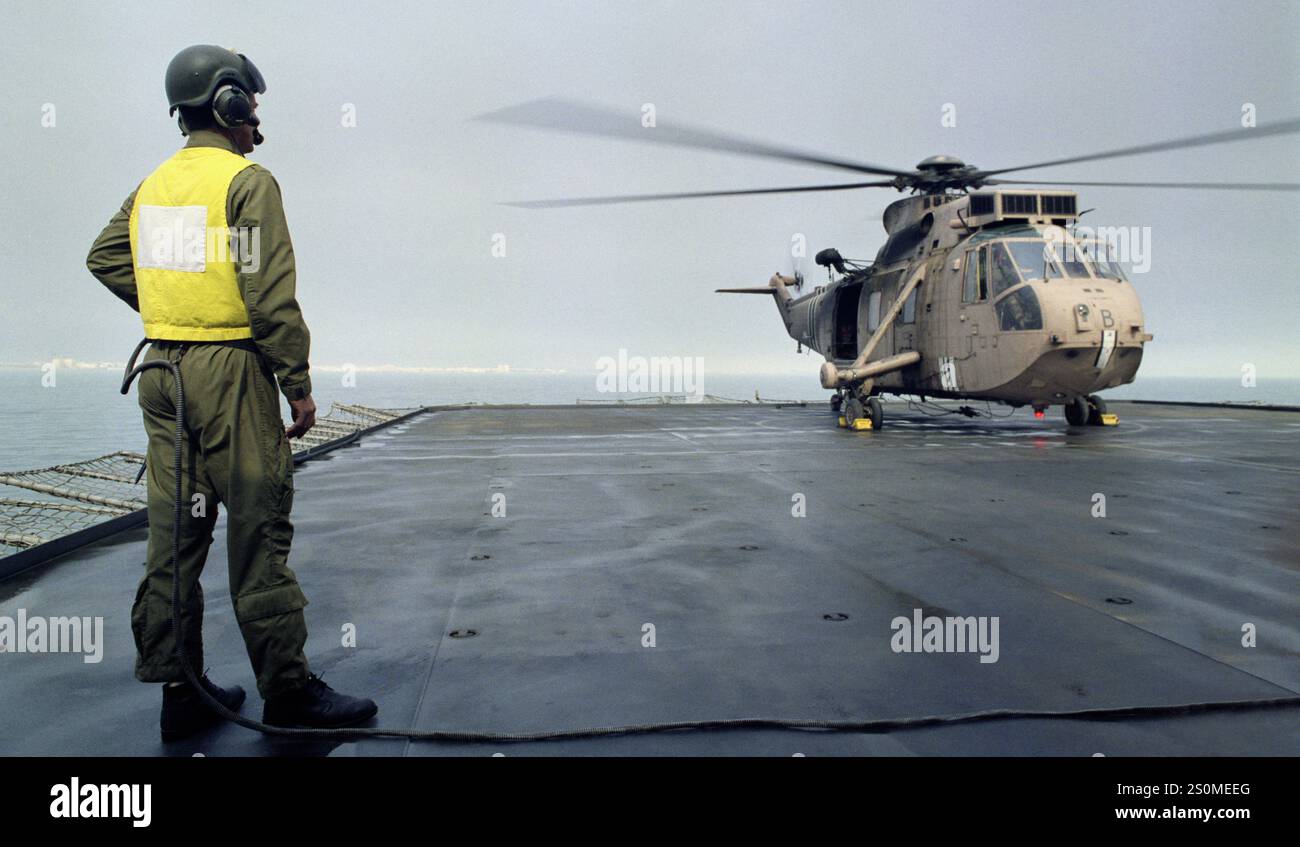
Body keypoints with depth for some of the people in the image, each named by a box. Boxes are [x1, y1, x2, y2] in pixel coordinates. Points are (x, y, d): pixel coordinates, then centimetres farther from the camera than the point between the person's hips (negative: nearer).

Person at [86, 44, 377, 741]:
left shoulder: (153, 183, 14)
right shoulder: (248, 182, -10)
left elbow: (105, 258, 20)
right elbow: (271, 295, -17)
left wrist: (168, 311, 17)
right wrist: (299, 385, -12)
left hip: (162, 371, 8)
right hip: (230, 370, -8)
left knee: (174, 535, 10)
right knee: (258, 533, -3)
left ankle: (179, 692, 19)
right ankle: (287, 691, 6)